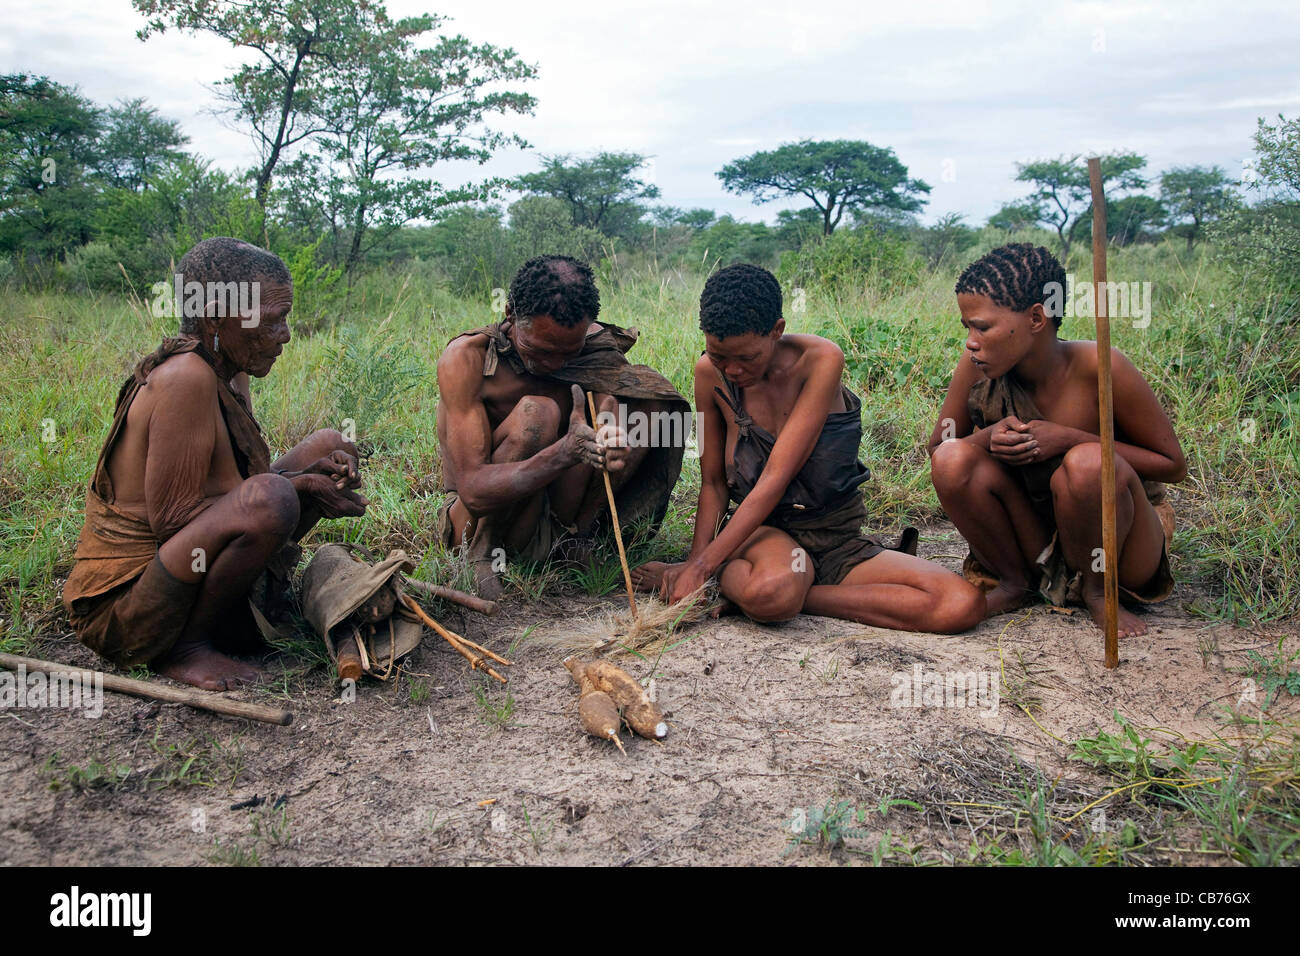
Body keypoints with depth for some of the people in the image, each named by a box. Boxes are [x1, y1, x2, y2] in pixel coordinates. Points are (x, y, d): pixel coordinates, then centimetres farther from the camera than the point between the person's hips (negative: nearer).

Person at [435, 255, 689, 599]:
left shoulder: (592, 346, -5)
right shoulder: (467, 357, -20)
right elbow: (474, 492, -28)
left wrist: (617, 449, -41)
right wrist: (563, 453, -43)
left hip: (556, 516, 5)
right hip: (475, 525, -4)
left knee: (650, 398, -11)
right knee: (537, 412, -32)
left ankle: (573, 537, -8)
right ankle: (481, 555, -15)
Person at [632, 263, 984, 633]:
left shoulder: (820, 360, -15)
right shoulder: (710, 373, -3)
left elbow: (776, 477, -21)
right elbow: (713, 483, 4)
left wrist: (703, 565, -24)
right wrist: (697, 560, -12)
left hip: (838, 539, 2)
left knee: (962, 605, -25)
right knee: (771, 593, -42)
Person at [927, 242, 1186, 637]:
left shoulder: (1098, 367, -23)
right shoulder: (977, 368, -13)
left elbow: (1173, 464, -13)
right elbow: (936, 449, 0)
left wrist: (1069, 438, -25)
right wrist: (988, 437, -23)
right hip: (1039, 541, 3)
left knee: (1089, 463, -33)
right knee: (953, 459, -19)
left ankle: (1098, 589, -6)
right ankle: (1014, 582, 3)